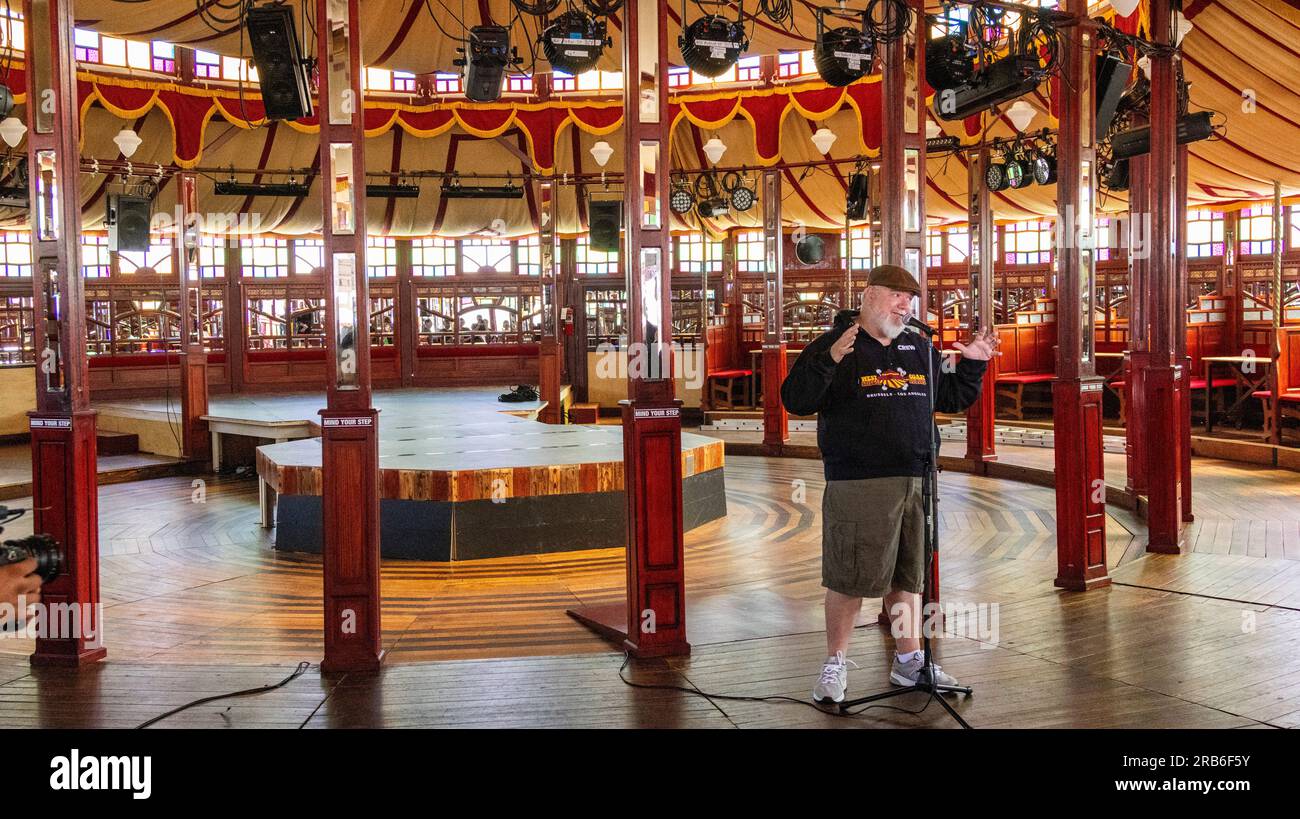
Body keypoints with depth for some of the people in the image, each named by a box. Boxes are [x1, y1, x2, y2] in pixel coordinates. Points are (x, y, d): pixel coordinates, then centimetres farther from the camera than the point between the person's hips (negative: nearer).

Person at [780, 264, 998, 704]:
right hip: (857, 484, -6)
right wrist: (828, 362, -27)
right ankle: (835, 665, 13)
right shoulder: (833, 345, -3)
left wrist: (972, 364, 11)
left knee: (909, 574, 13)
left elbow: (950, 398, 26)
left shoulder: (920, 348, 16)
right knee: (850, 577, -2)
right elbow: (795, 400, -13)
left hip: (915, 481, 6)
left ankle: (909, 660, 26)